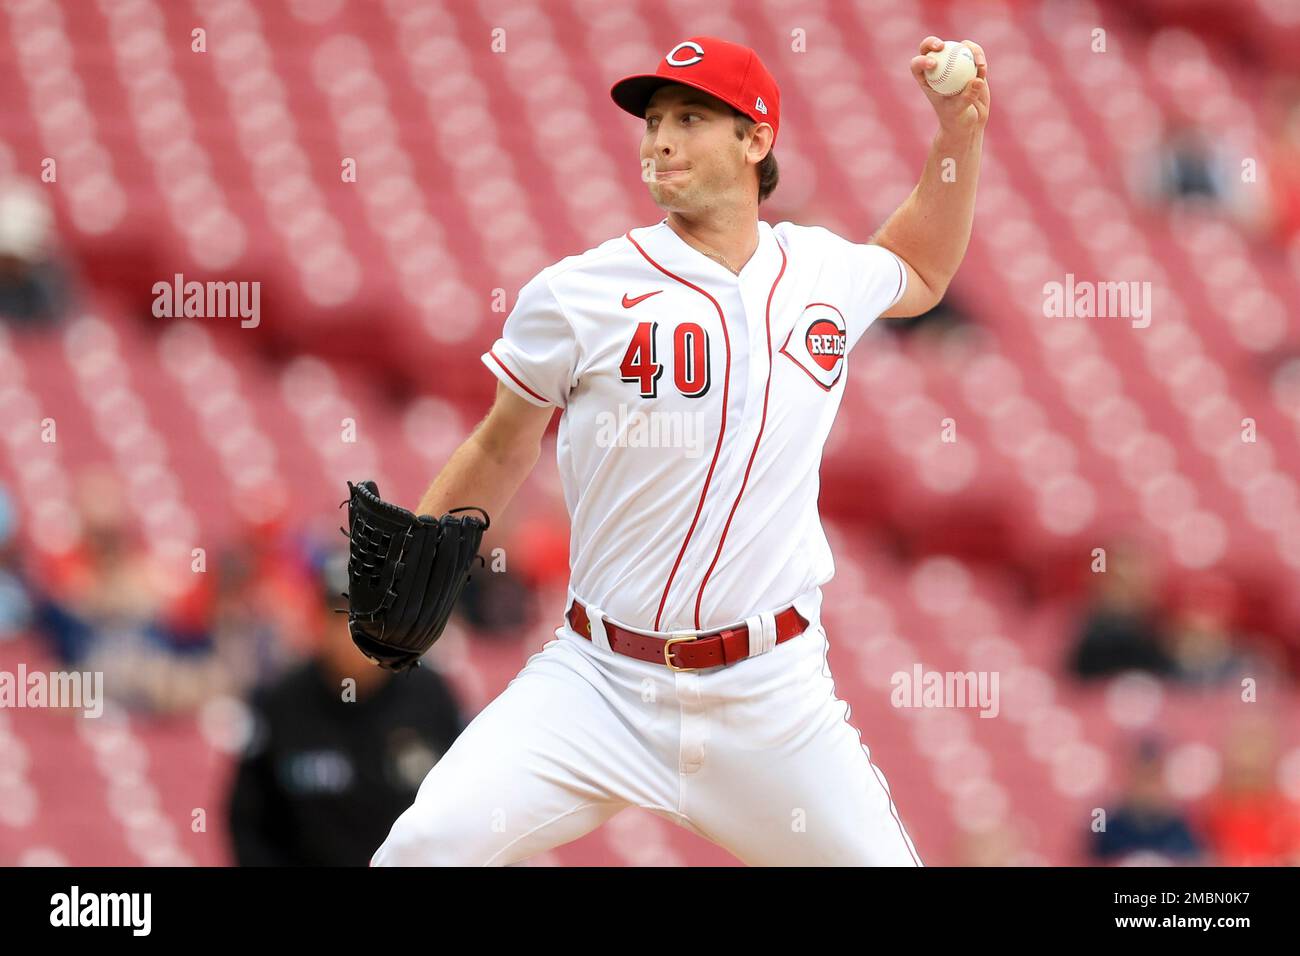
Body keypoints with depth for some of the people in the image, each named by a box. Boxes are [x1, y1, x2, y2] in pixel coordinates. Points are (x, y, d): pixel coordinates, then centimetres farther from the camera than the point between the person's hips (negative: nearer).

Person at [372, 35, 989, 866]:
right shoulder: (579, 293, -5)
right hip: (601, 682, -2)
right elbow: (500, 453, 8)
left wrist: (960, 137, 19)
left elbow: (920, 276, 30)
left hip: (772, 696, 3)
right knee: (430, 843, -22)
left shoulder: (826, 272, 5)